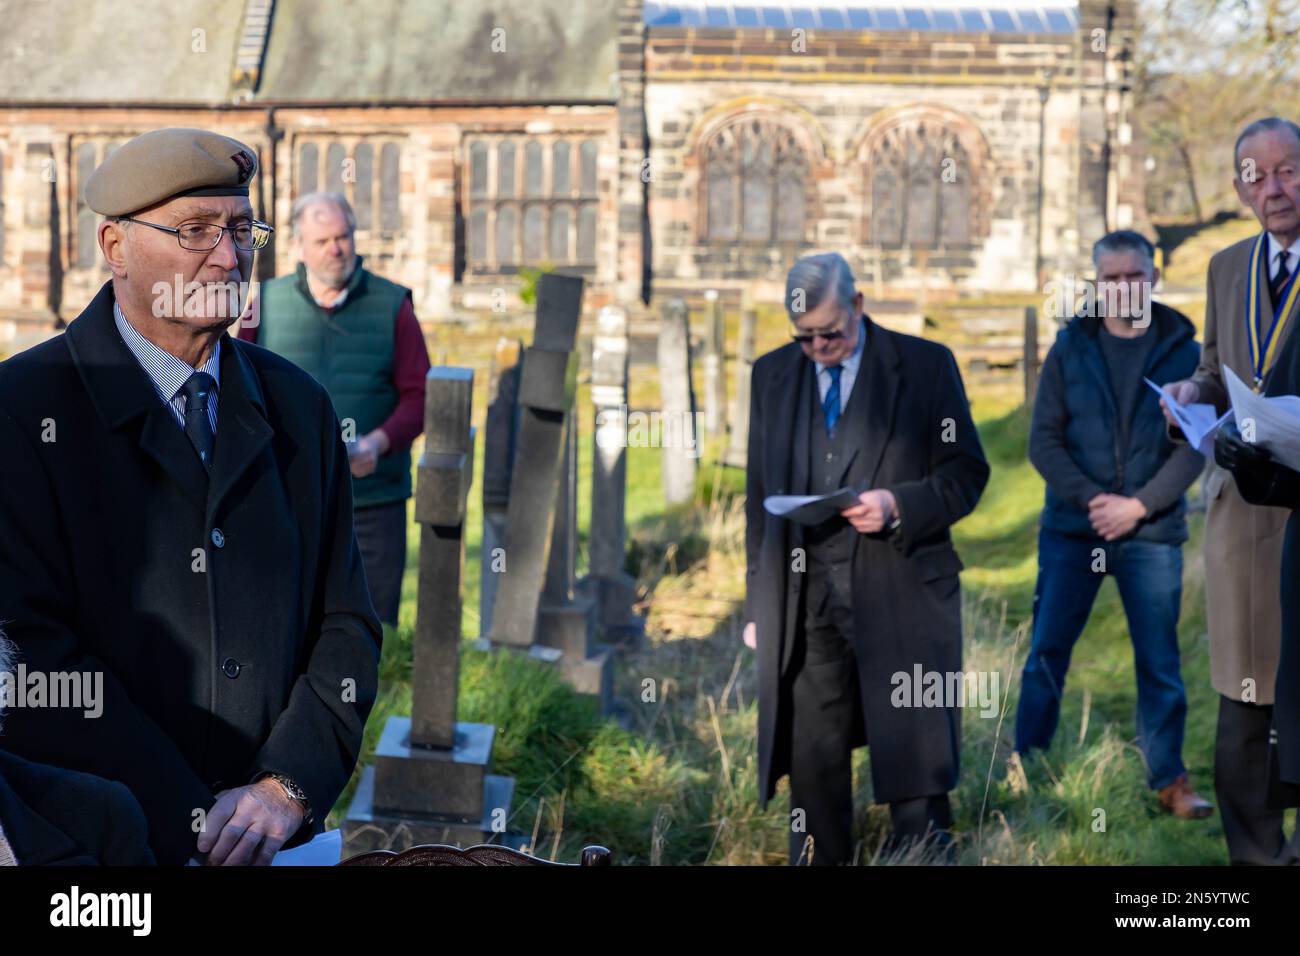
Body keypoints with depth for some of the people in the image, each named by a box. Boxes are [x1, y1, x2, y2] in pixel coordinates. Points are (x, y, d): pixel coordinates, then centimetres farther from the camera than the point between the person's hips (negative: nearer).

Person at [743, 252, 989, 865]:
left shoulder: (925, 366, 1)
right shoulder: (772, 375, 12)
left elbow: (966, 473, 2)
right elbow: (759, 495, 15)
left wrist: (898, 506, -17)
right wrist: (758, 602, 11)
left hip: (902, 594, -3)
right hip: (804, 601, 3)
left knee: (914, 768, -1)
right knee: (812, 765, 5)